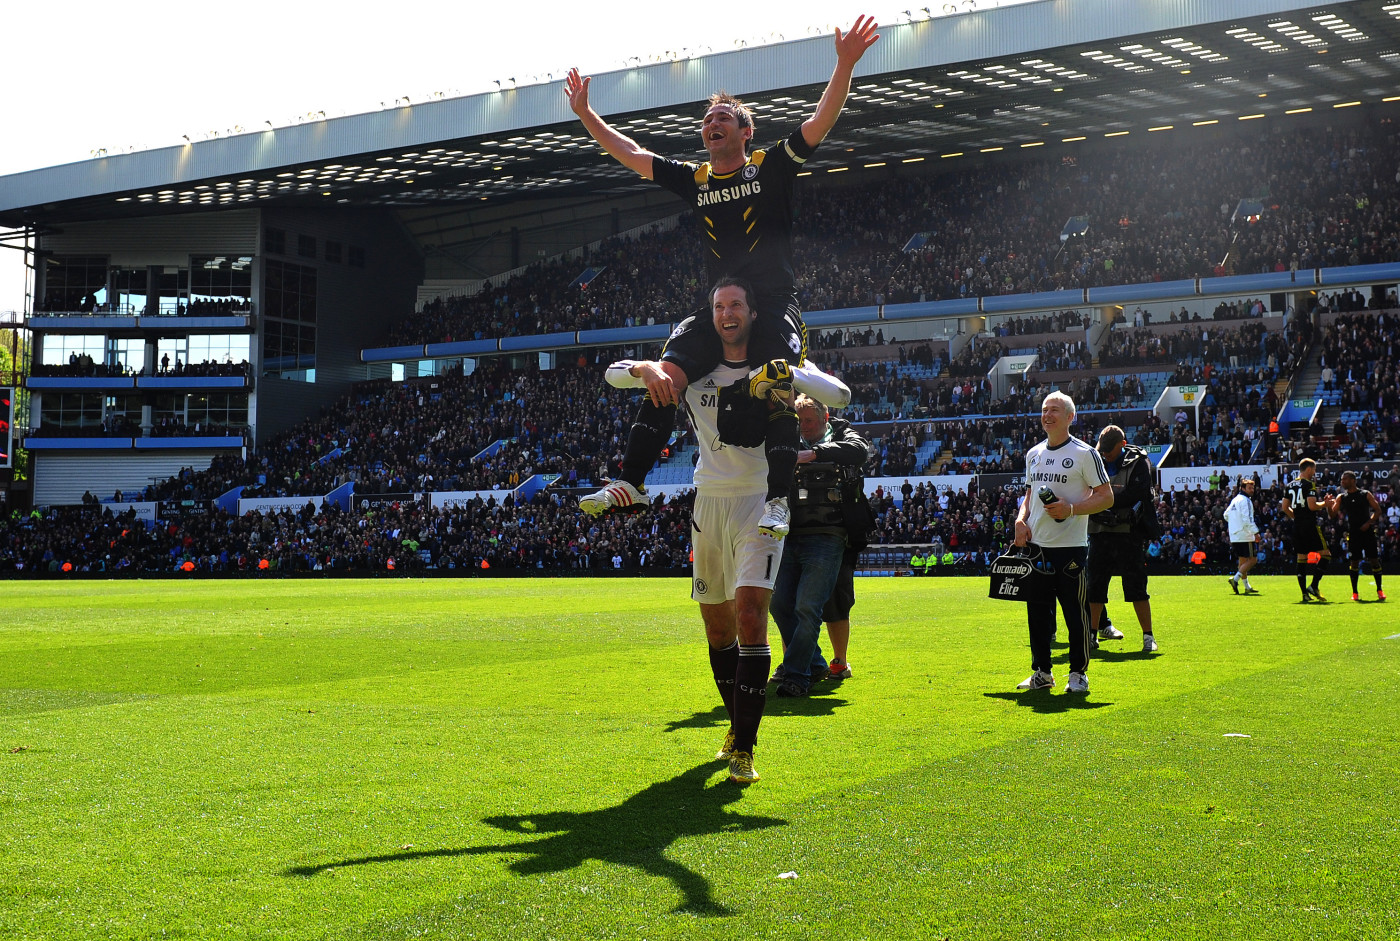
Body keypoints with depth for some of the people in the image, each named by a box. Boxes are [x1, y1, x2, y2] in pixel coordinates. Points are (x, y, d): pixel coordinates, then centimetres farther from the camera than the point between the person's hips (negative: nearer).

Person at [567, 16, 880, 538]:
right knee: (663, 378, -13)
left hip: (774, 304, -4)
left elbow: (820, 122, -6)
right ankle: (629, 483, -10)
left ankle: (777, 498, -22)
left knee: (773, 388, -23)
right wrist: (585, 113, 22)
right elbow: (630, 154, 22)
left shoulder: (771, 168, 4)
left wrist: (845, 64, -18)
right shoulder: (695, 180, 15)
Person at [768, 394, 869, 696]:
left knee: (807, 606, -13)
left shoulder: (842, 437, 6)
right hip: (791, 537, 5)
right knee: (780, 603, 3)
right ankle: (814, 664, 18)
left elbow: (860, 450, -16)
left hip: (826, 538, -5)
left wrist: (813, 454, -25)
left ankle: (797, 674, -4)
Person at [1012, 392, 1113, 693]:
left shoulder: (1084, 454, -6)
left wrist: (1071, 509, -20)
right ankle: (1041, 671, 20)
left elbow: (1106, 497, -7)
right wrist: (1021, 520, 6)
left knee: (1075, 612, -2)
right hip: (1035, 544, 6)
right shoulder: (1033, 454, 14)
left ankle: (1078, 673, 8)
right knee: (1037, 611, 10)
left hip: (1070, 545, -6)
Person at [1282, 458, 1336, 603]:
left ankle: (1305, 593, 5)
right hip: (1310, 524, -7)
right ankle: (1314, 586, -11)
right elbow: (1312, 506, -17)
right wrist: (1325, 504, -2)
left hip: (1297, 526, 7)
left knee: (1301, 558, 8)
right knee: (1325, 554, 0)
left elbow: (1285, 508, 15)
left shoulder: (1289, 485, 13)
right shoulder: (1309, 484, -9)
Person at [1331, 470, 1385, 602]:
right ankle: (1355, 592, 9)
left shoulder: (1365, 494, 2)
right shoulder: (1341, 498, 8)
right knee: (1353, 562, 0)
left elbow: (1378, 510, 2)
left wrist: (1369, 522, -12)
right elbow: (1333, 514, 4)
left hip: (1367, 531, -2)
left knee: (1374, 560, -3)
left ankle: (1380, 590, 7)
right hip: (1352, 533, 2)